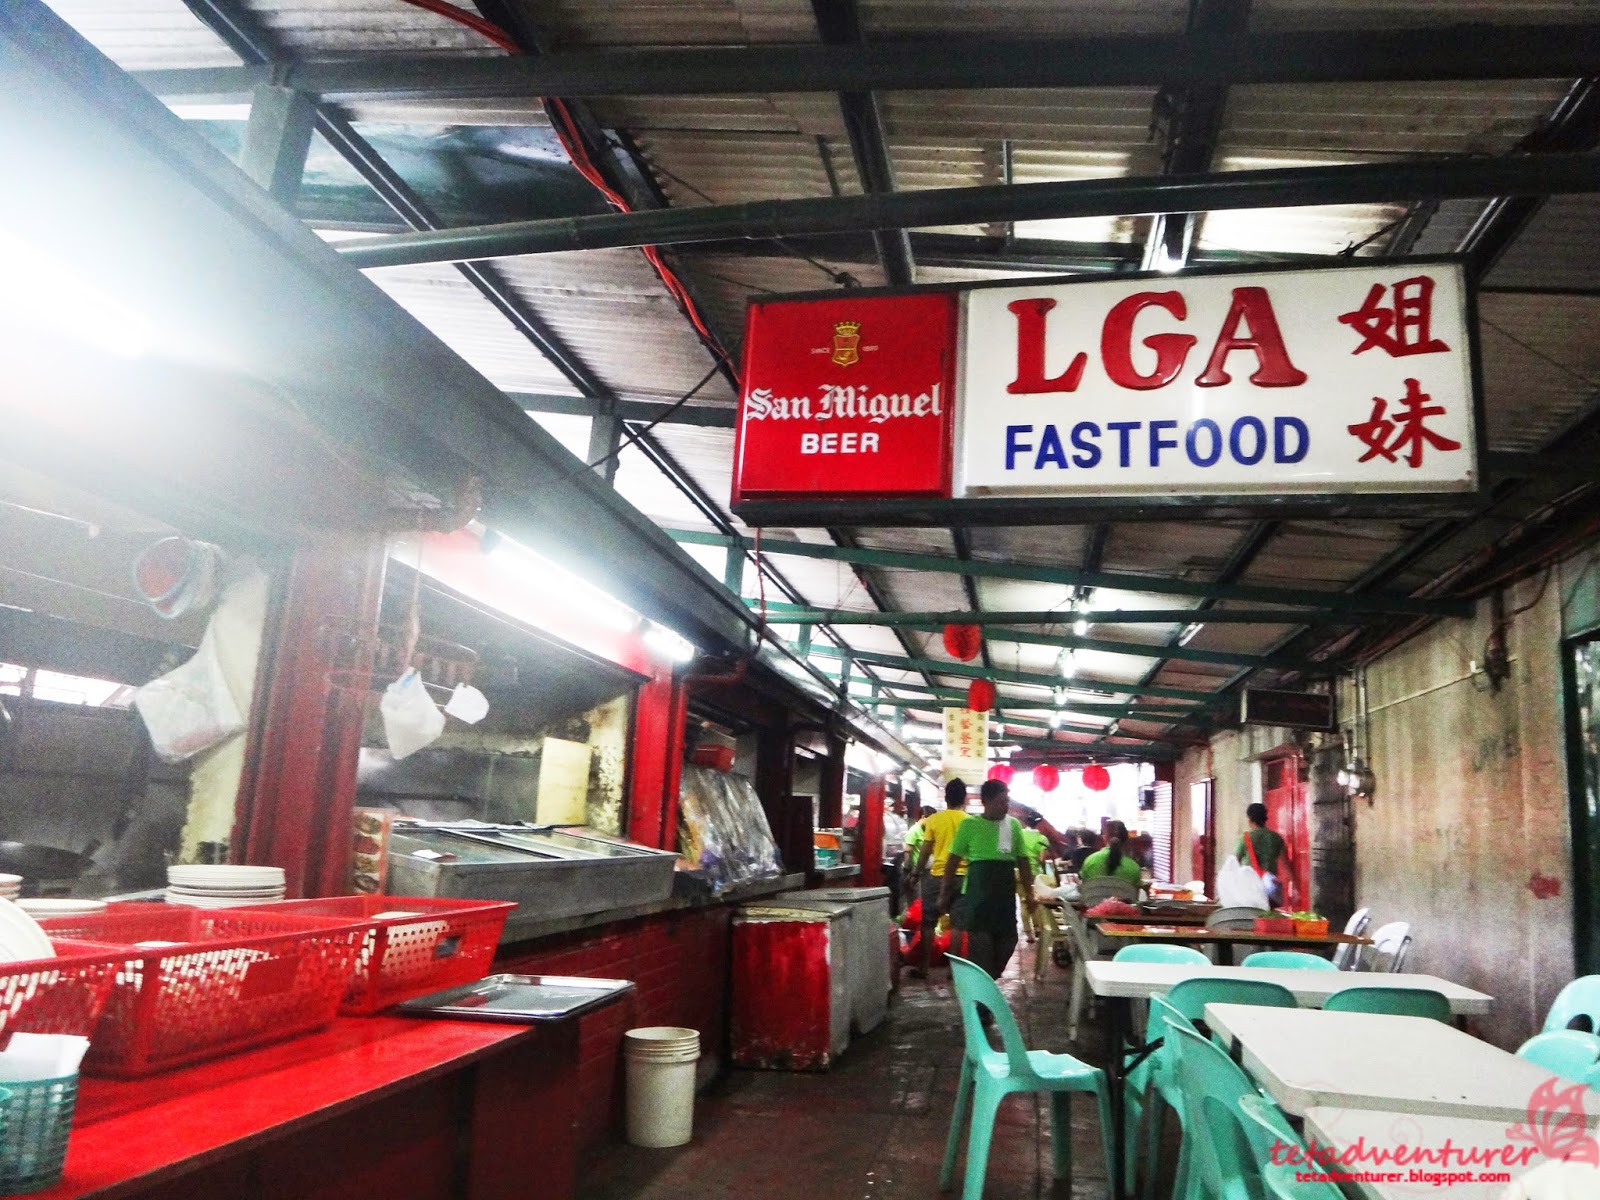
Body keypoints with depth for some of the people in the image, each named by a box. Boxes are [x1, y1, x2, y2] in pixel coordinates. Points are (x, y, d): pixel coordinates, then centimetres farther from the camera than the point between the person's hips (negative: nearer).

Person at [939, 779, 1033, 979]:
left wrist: (1029, 893, 9)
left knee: (1007, 939, 9)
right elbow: (953, 862, -1)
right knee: (979, 940, -4)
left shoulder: (1014, 824, 8)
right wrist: (944, 894, -2)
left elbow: (1023, 862, 13)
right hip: (977, 890, -4)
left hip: (1005, 891, 5)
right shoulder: (970, 824, -4)